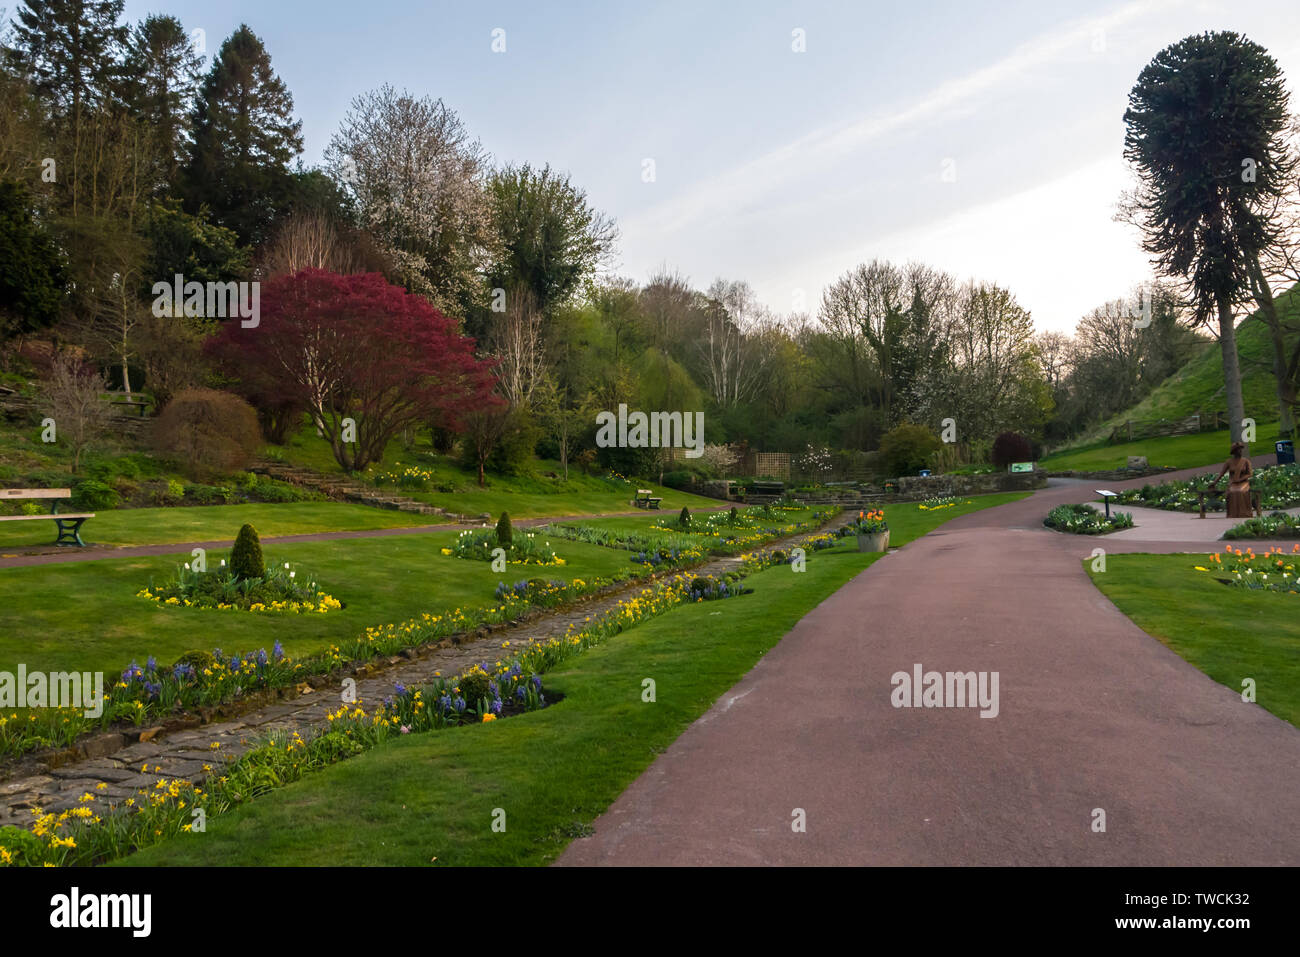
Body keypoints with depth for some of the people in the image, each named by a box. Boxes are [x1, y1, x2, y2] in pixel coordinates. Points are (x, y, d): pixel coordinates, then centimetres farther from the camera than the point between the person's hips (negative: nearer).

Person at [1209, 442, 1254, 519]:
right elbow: (1221, 473, 2)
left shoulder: (1246, 461, 7)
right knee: (1232, 493, -31)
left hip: (1243, 483, -1)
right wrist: (1214, 482, -11)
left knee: (1241, 492, -33)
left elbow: (1250, 474, 1)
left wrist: (1240, 479, -14)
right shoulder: (1229, 462, 8)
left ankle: (1243, 515, -27)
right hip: (1232, 484, 1)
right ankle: (1233, 516, -26)